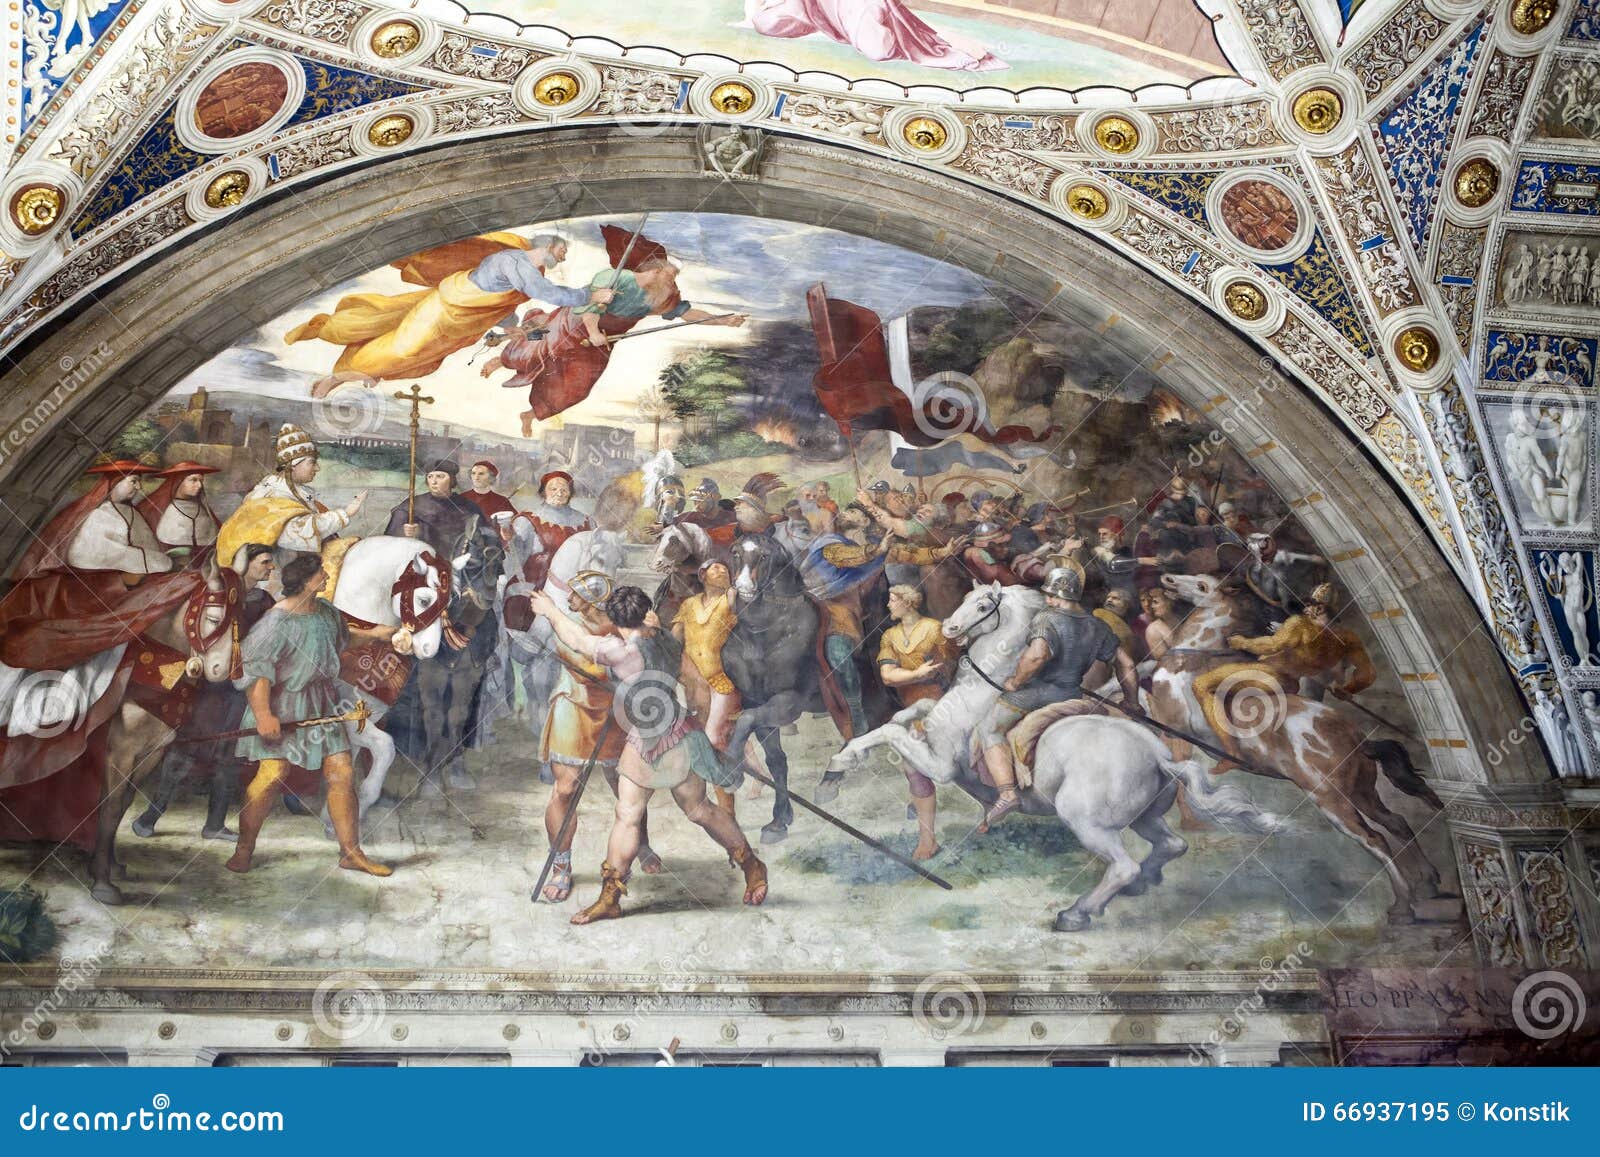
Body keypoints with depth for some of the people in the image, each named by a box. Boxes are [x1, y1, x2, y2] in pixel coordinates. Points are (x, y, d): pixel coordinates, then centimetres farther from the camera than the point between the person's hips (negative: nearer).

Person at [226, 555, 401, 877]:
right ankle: (244, 850, 5)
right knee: (273, 774, -14)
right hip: (284, 706, -7)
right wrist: (263, 714, -29)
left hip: (322, 704, 7)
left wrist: (372, 633, 34)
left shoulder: (325, 611, 8)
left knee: (342, 773, 2)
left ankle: (351, 852, 11)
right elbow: (256, 669, -21)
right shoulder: (277, 622, -16)